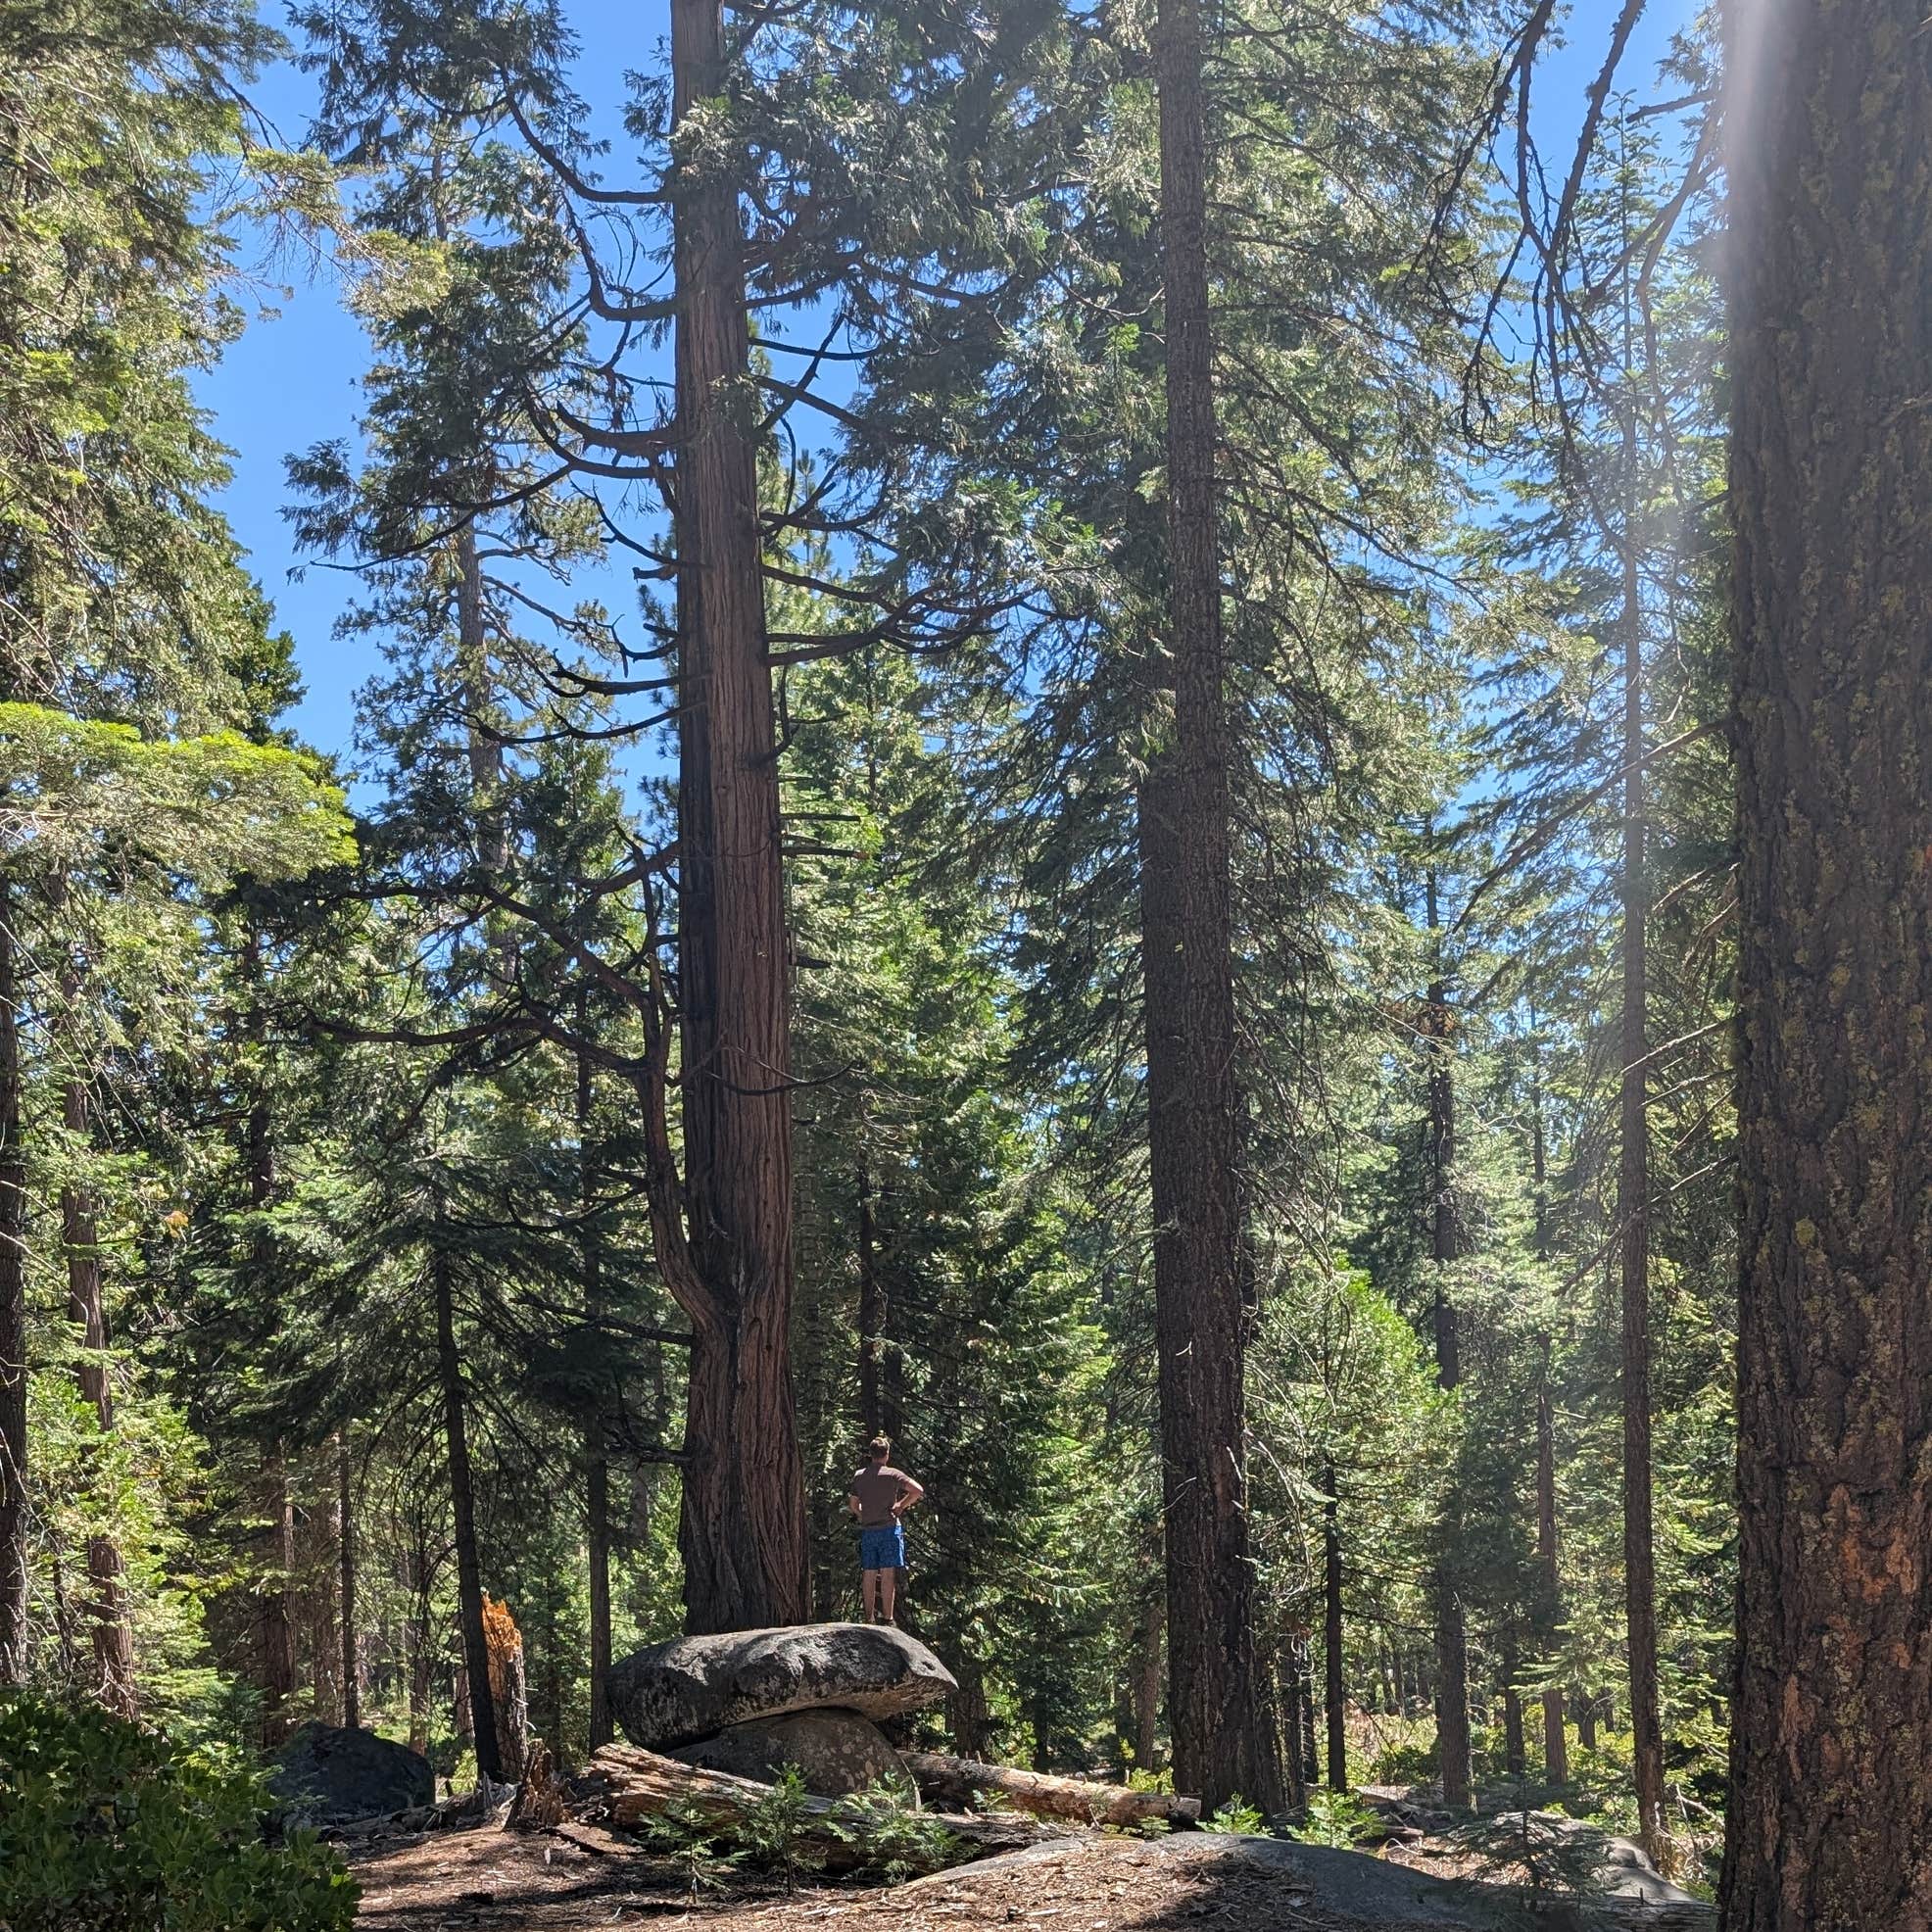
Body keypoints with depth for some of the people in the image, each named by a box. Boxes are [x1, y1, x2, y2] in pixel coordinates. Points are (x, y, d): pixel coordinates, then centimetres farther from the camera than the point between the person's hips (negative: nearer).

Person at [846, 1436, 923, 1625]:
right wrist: (901, 1506, 0)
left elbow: (853, 1505, 15)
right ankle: (887, 1618, -9)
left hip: (867, 1530, 4)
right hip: (889, 1528, -4)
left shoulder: (859, 1476, 8)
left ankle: (869, 1617, 12)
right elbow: (918, 1491, -11)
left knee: (869, 1574, 8)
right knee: (888, 1574, -5)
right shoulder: (893, 1474, -5)